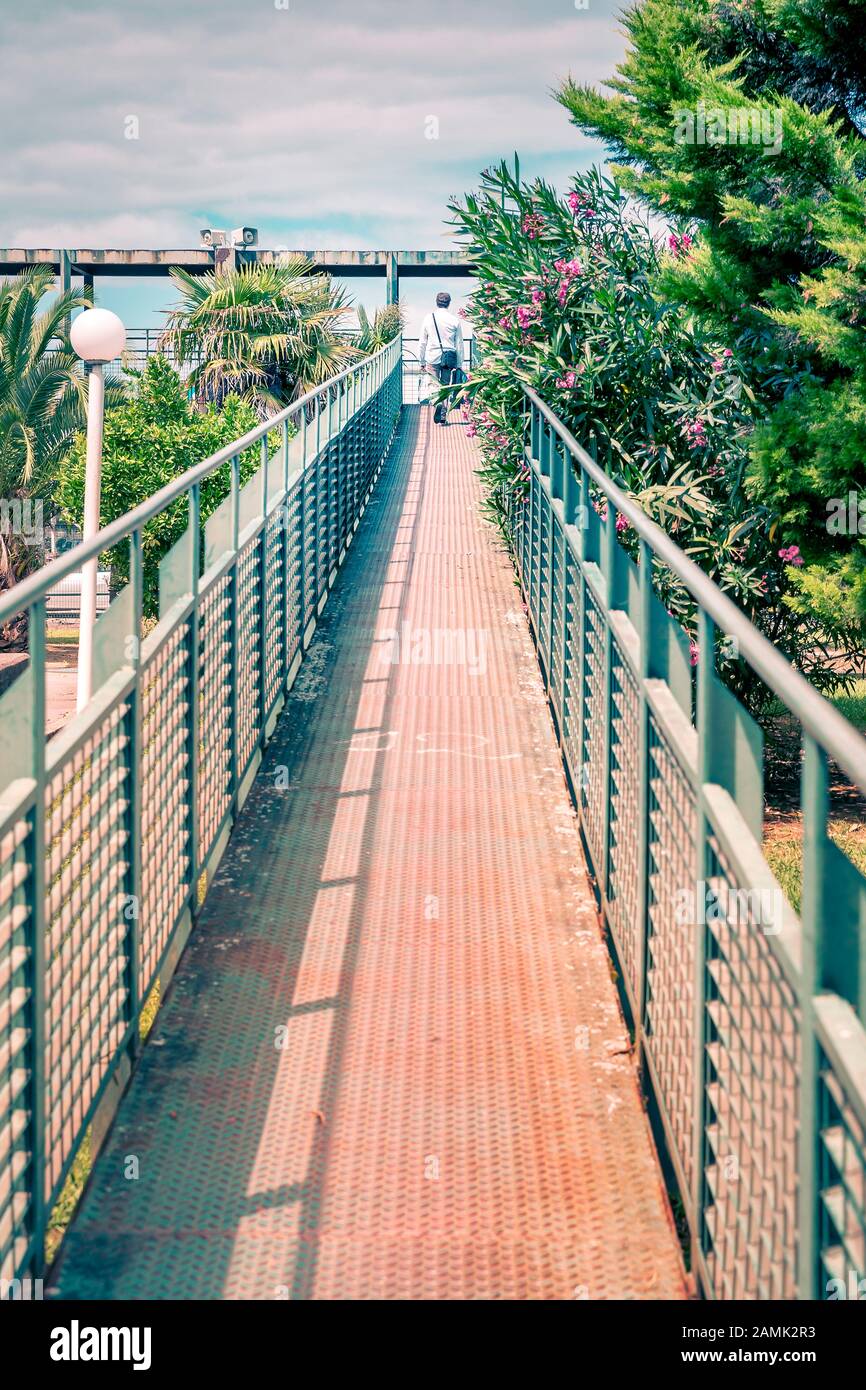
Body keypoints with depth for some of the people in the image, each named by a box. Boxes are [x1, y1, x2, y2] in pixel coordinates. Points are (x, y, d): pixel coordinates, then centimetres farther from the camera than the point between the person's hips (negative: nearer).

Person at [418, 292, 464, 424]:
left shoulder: (429, 318, 0)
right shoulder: (455, 320, 0)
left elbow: (422, 342, 4)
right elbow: (459, 344, 4)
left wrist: (422, 362, 13)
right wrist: (459, 365, 11)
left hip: (433, 357, -1)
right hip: (449, 357, 1)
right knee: (445, 386, 10)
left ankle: (438, 402, -28)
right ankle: (442, 417, 11)